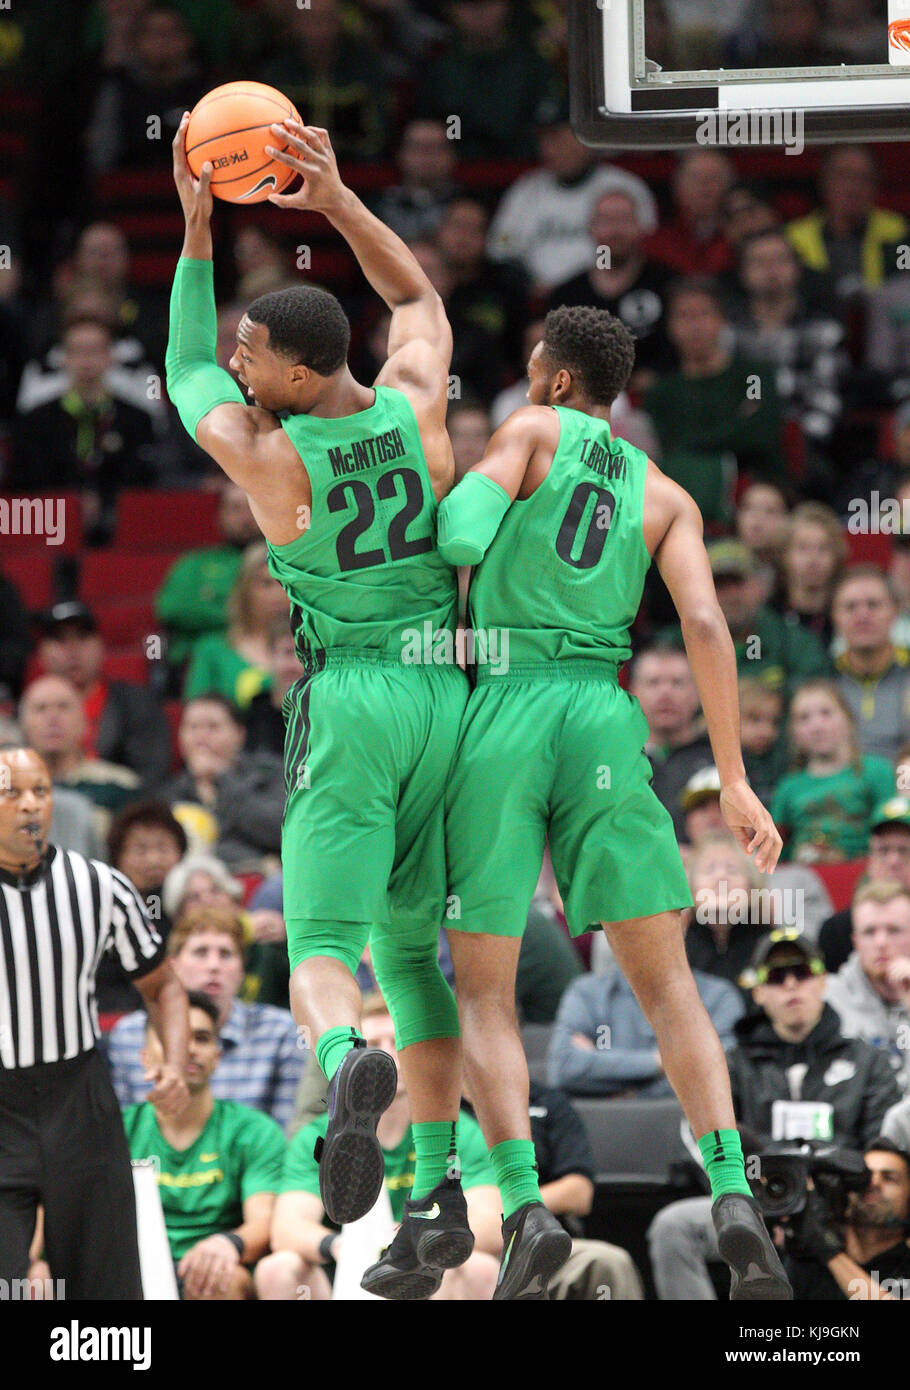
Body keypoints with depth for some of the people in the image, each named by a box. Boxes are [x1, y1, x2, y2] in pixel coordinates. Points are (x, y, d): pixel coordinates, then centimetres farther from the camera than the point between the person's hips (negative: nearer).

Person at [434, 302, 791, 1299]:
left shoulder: (536, 429, 7)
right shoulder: (668, 498, 15)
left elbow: (461, 540, -7)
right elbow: (705, 626, 1)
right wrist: (735, 780, 1)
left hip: (497, 718, -2)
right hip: (603, 726, 2)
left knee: (484, 994, 4)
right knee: (669, 986, 3)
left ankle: (525, 1209, -18)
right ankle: (732, 1198, -20)